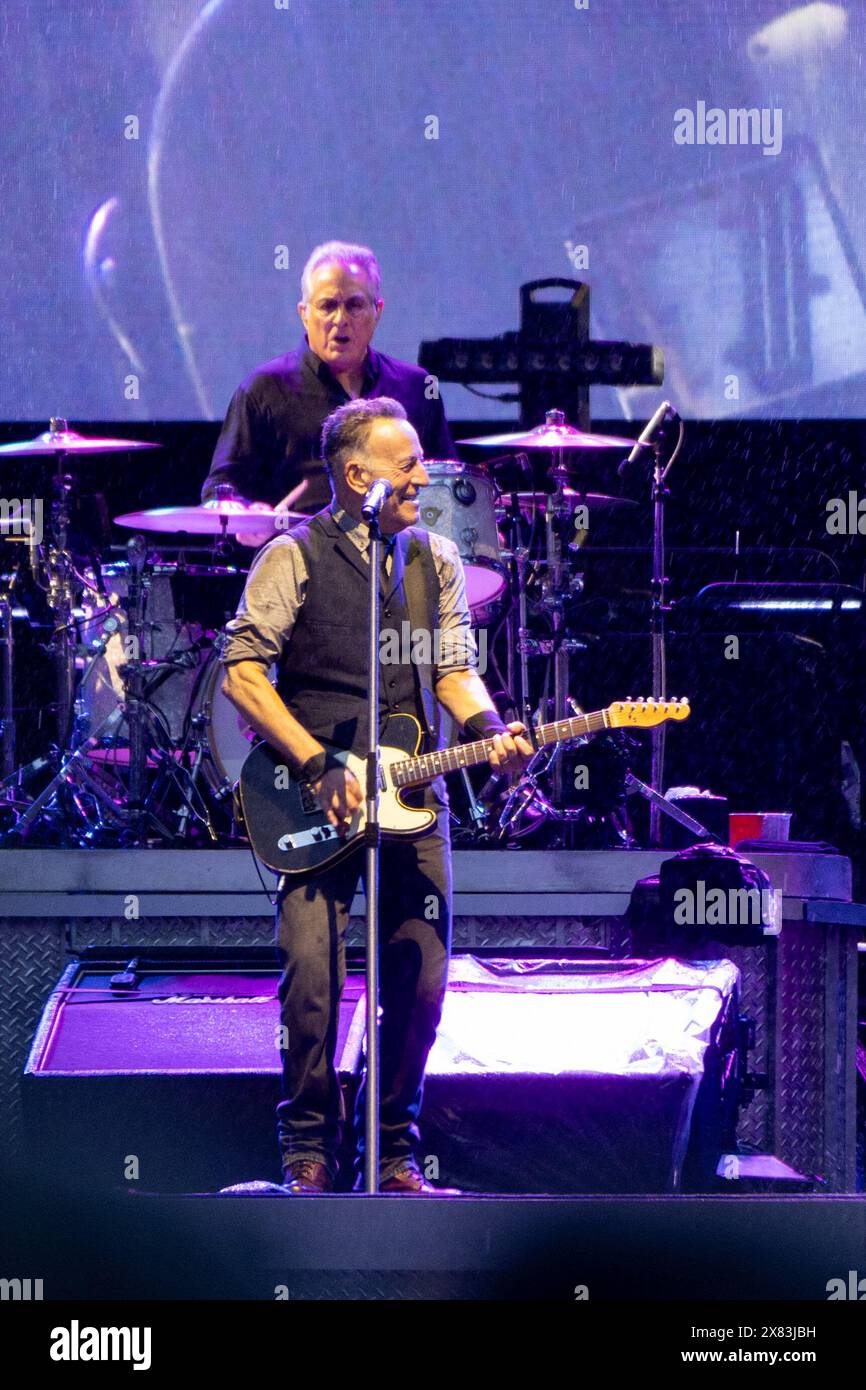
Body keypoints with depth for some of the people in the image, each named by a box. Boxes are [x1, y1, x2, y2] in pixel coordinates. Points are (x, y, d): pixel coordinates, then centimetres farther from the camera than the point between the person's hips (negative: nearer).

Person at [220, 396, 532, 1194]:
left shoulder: (437, 561, 14)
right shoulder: (294, 557, -2)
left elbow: (454, 669, 11)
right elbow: (242, 673, -7)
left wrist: (489, 732, -10)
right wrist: (316, 766, -14)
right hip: (316, 800, -4)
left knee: (421, 984, -1)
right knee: (312, 973, -15)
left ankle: (394, 1150, 13)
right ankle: (309, 1150, -1)